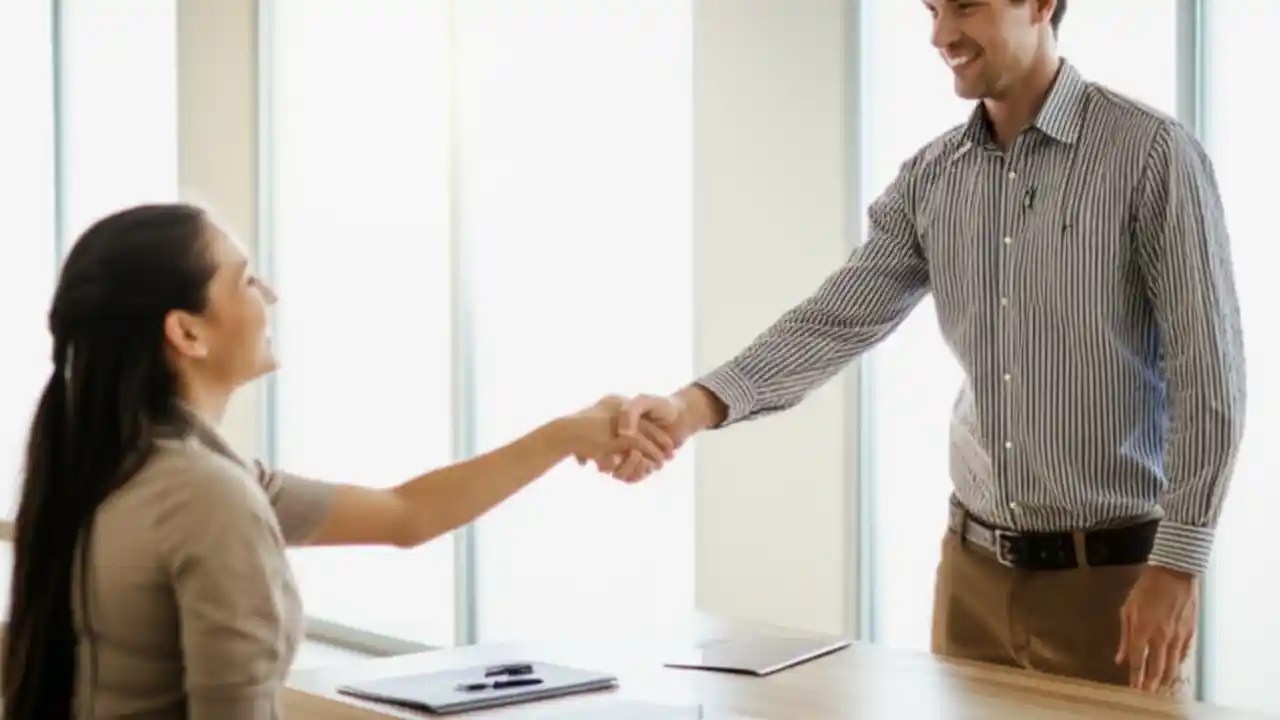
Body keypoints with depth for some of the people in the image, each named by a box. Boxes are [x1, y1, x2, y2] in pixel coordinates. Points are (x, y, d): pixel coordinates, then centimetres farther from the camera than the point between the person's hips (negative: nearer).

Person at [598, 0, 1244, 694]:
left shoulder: (1150, 153, -11)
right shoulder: (930, 178, 5)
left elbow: (1209, 375, -12)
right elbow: (837, 320, -3)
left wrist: (1176, 565, -16)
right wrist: (695, 406, -19)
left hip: (1111, 573, -5)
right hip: (973, 567, 5)